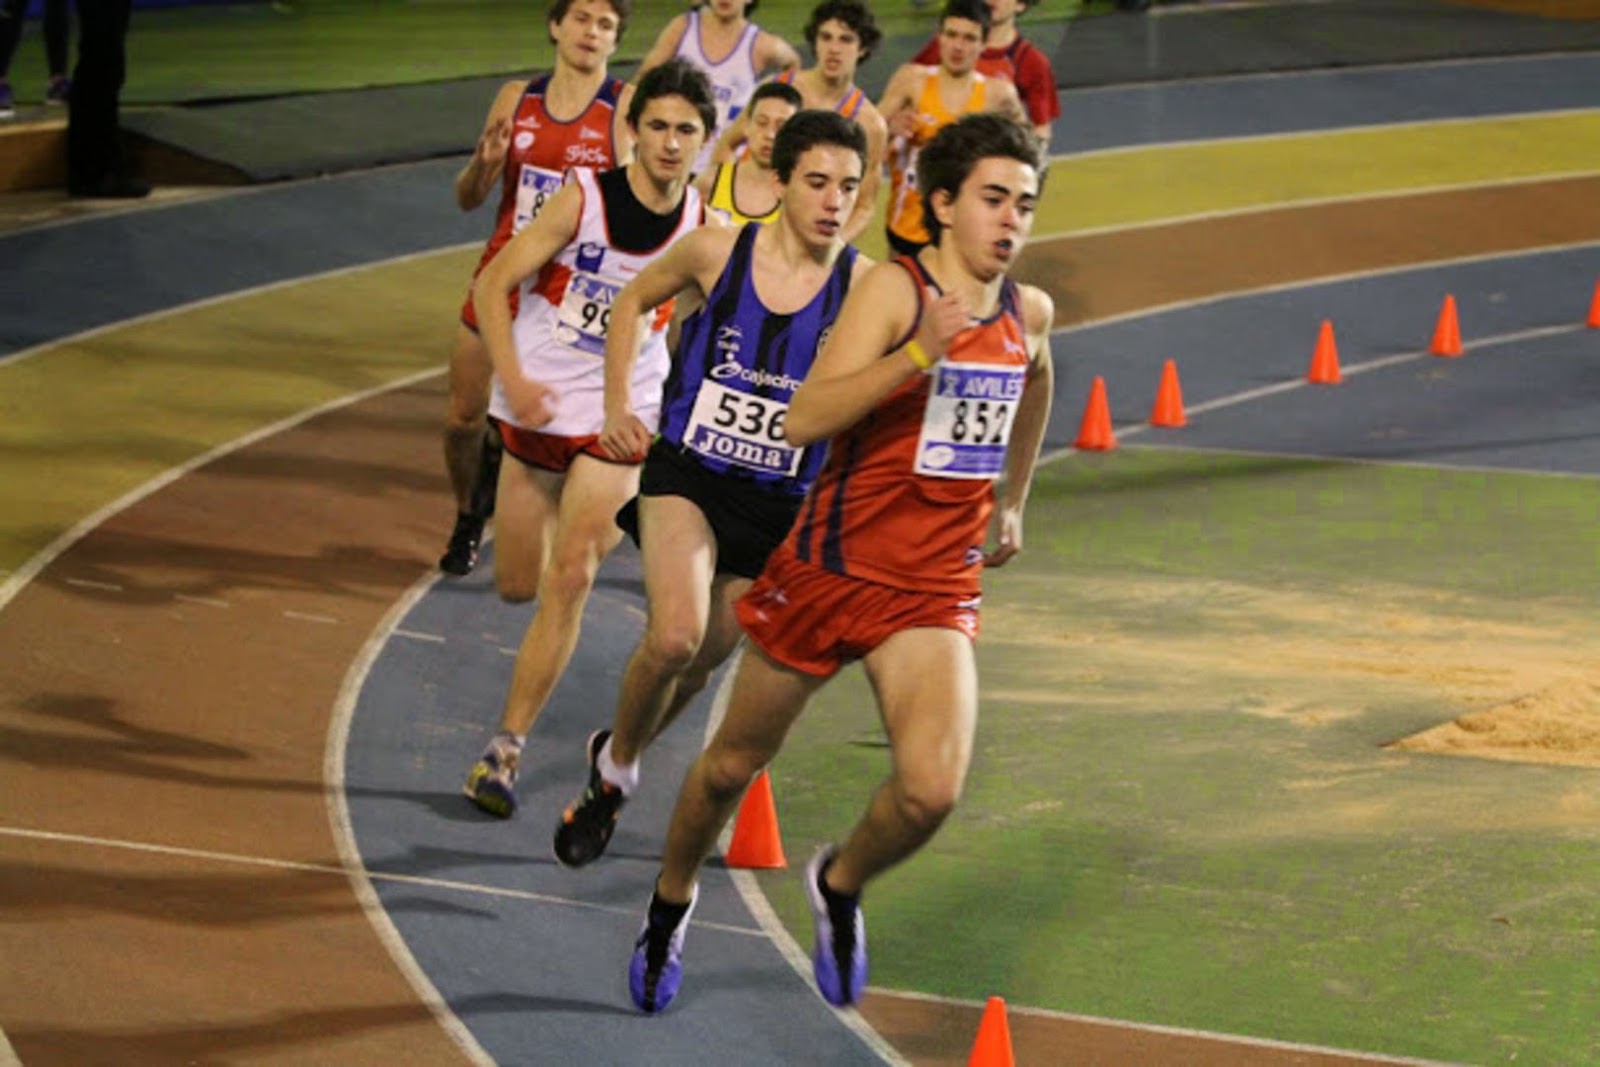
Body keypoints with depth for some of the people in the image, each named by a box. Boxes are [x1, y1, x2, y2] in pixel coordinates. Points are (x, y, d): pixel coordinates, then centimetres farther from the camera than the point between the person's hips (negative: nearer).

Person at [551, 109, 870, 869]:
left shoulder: (863, 286, -10)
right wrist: (616, 405, 5)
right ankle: (619, 762, 5)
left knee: (703, 661, 13)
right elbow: (634, 301, 11)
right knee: (675, 635, -25)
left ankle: (613, 766, 43)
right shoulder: (717, 252, -8)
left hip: (779, 505, 2)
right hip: (687, 475, -2)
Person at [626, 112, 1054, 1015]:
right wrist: (918, 355, -35)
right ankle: (673, 900, 43)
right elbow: (806, 419, -26)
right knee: (734, 765, 14)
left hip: (936, 592, 3)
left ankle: (841, 886, 13)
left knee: (932, 789, -20)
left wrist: (1012, 501, 36)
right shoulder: (895, 289, -14)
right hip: (833, 563, -3)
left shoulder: (1029, 313, 4)